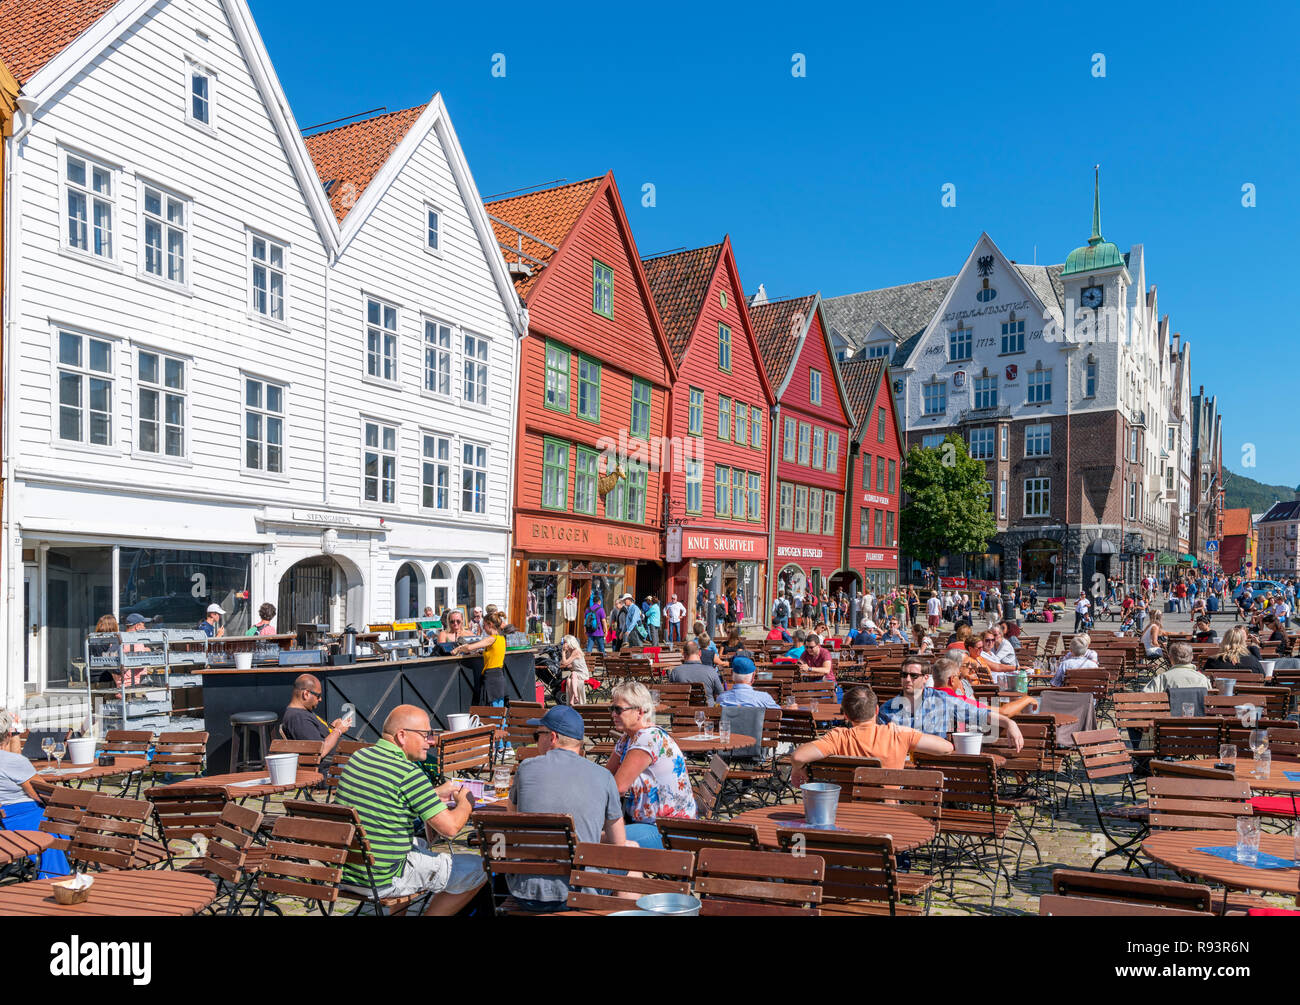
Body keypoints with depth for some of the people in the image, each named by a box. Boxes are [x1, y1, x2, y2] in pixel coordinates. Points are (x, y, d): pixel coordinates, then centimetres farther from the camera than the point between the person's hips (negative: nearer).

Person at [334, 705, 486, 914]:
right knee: (477, 869, 3)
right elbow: (450, 828, -18)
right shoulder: (408, 773, -20)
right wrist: (466, 803, 3)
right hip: (383, 881, -8)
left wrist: (436, 793, 22)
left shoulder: (358, 756, 4)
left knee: (422, 843, 35)